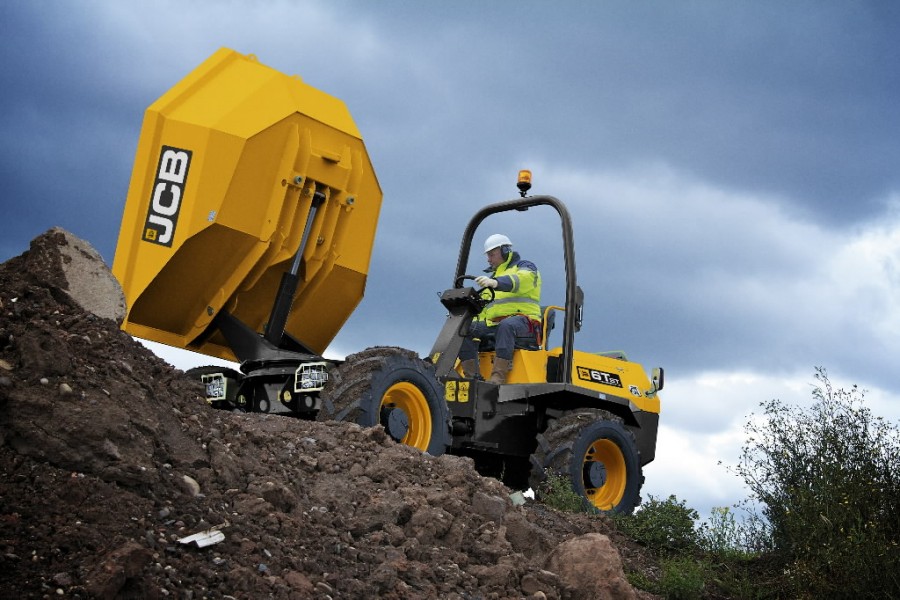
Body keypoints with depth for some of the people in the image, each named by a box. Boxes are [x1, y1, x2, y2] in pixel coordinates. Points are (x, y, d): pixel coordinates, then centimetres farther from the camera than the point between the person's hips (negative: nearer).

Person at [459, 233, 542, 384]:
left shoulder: (525, 267, 9)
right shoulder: (494, 275, 32)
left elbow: (521, 281, -18)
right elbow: (484, 305, 31)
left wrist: (495, 283, -37)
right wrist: (475, 323, 9)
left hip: (521, 320, -7)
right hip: (493, 323, 7)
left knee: (506, 325, -41)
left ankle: (498, 377, -49)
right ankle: (472, 376, -29)